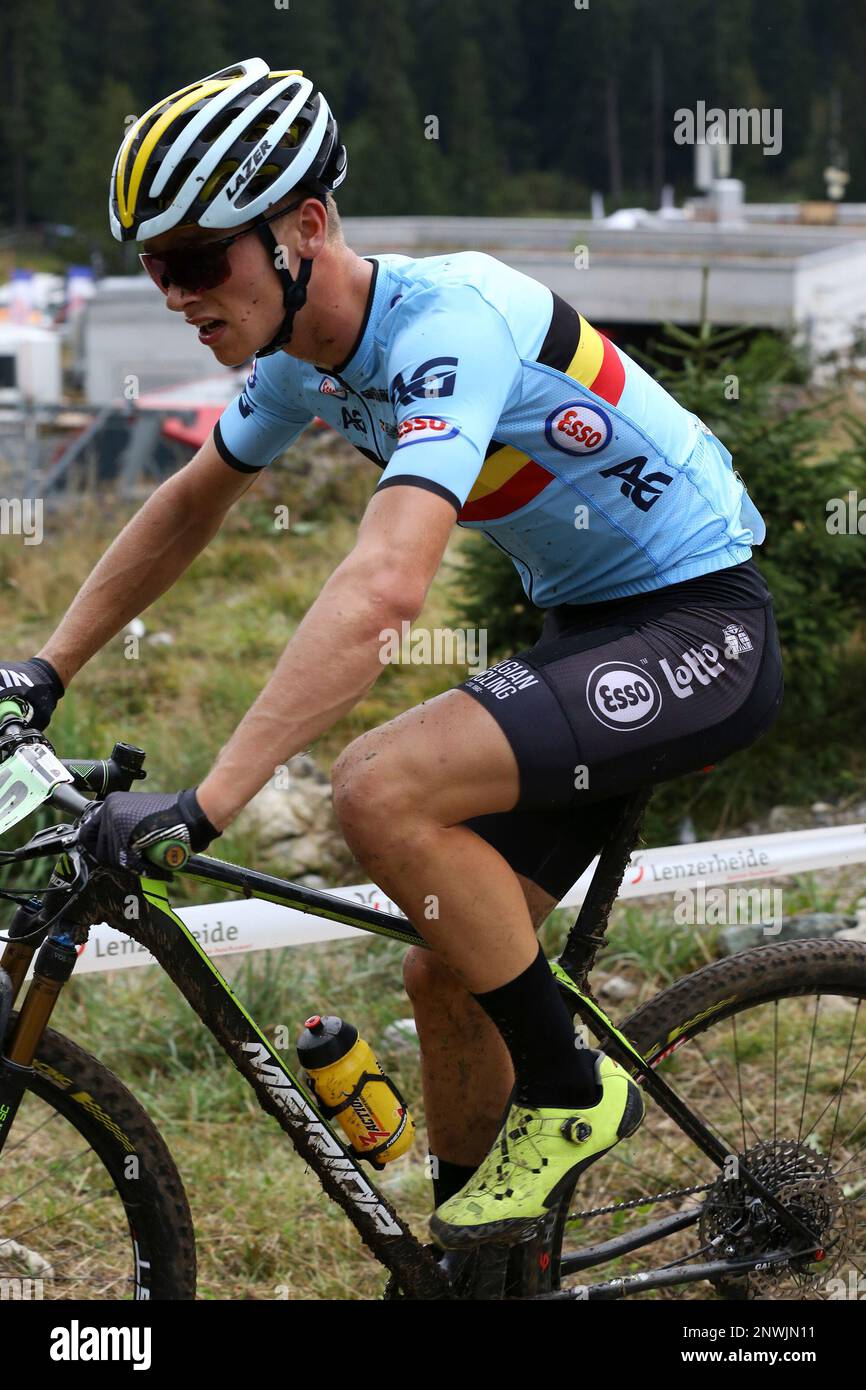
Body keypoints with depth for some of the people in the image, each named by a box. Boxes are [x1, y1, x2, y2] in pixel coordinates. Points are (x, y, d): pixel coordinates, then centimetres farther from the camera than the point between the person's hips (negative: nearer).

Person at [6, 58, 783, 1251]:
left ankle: (569, 1093, -9)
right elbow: (193, 503, 19)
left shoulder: (447, 322, -28)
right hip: (583, 626, 9)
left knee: (380, 791, -28)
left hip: (700, 627, -9)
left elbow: (385, 585, -41)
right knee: (449, 976, 7)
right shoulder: (307, 351, 0)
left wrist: (202, 805, -44)